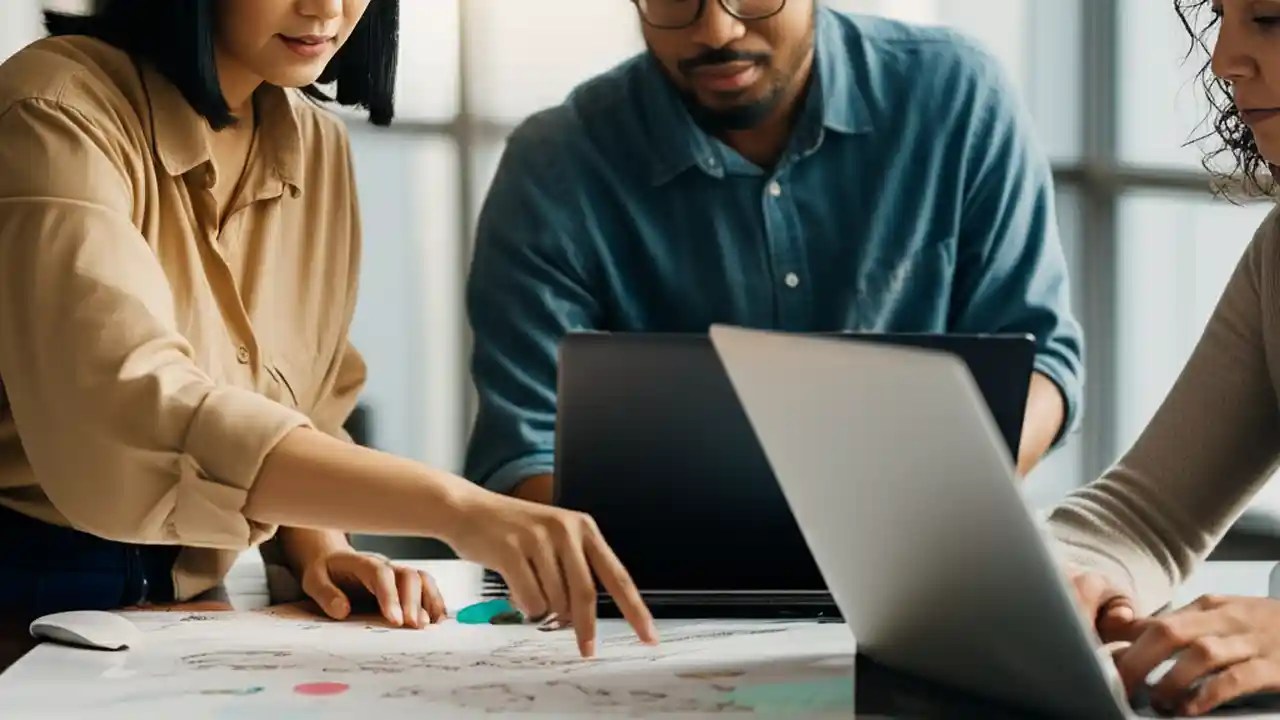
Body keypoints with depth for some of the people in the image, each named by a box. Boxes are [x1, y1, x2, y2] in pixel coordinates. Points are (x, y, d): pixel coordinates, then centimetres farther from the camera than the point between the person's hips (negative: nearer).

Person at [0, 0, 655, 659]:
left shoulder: (319, 150, 6)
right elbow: (132, 406, -29)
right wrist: (451, 506, -37)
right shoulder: (59, 114, -15)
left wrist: (320, 546, -10)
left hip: (182, 604, 6)